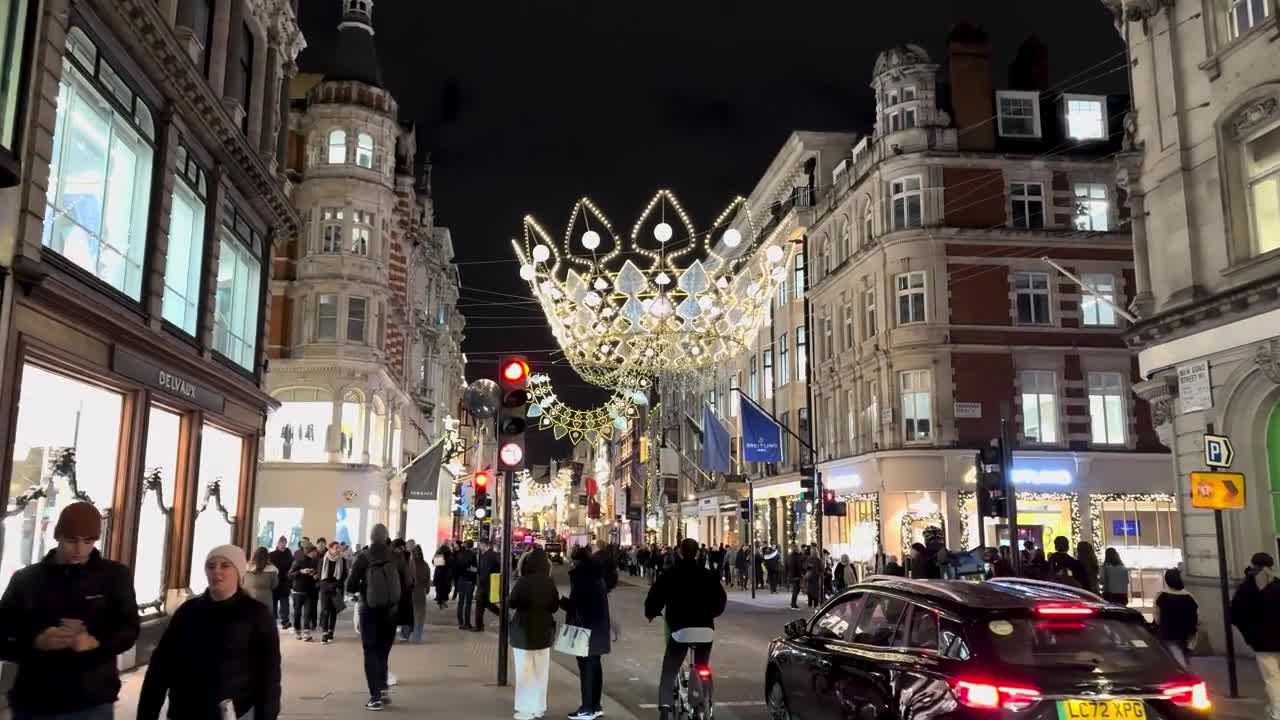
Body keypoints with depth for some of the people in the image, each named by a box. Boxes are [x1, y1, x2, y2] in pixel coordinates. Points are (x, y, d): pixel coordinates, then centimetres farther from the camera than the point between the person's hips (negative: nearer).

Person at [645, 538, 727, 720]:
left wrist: (650, 613, 15)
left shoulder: (670, 575, -2)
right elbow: (721, 598, 10)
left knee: (668, 673, 2)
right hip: (705, 630, 2)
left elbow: (655, 596, -5)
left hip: (679, 630, -2)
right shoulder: (708, 576, 5)